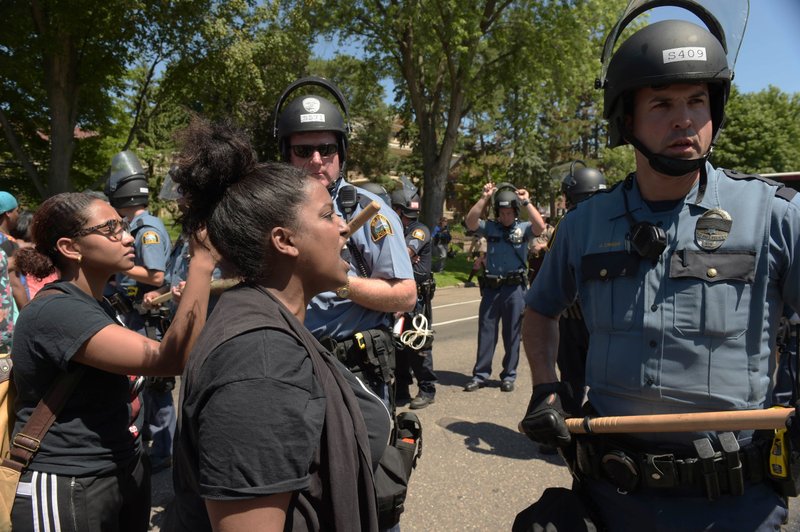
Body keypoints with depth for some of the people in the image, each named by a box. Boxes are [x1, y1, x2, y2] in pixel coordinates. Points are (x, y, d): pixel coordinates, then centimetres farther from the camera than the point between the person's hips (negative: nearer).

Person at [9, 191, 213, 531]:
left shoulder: (95, 304, 9)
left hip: (125, 470, 9)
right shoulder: (55, 312, -22)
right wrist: (202, 260, -35)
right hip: (67, 489, -8)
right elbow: (171, 359, -33)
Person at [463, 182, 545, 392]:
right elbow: (470, 222, -10)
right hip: (491, 286, 1)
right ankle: (480, 375, 14)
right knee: (486, 331, 6)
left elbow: (540, 226, -16)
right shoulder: (489, 227, 5)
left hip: (514, 288, -1)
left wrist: (527, 201, -14)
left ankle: (509, 376, 19)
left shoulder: (523, 228, 3)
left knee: (512, 333, 7)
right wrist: (484, 197, -14)